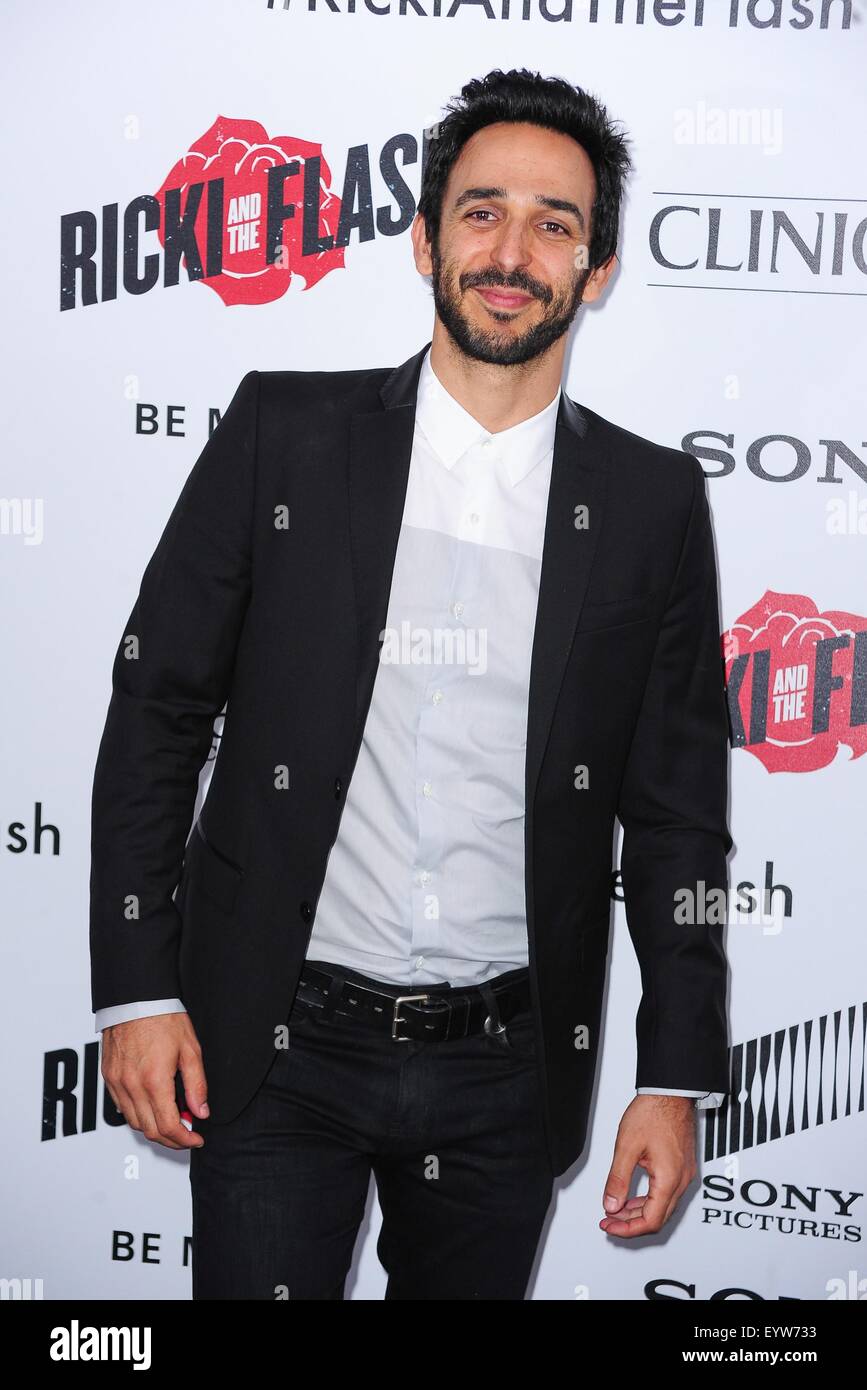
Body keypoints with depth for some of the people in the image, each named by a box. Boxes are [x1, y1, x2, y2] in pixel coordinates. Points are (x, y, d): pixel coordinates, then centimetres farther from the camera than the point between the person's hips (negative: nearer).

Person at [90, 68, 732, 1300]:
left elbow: (676, 814, 4)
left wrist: (678, 1078, 0)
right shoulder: (286, 431, -2)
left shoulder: (654, 502, 1)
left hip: (508, 1069, 1)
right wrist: (137, 990, -4)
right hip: (274, 1049, -1)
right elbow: (156, 708, 0)